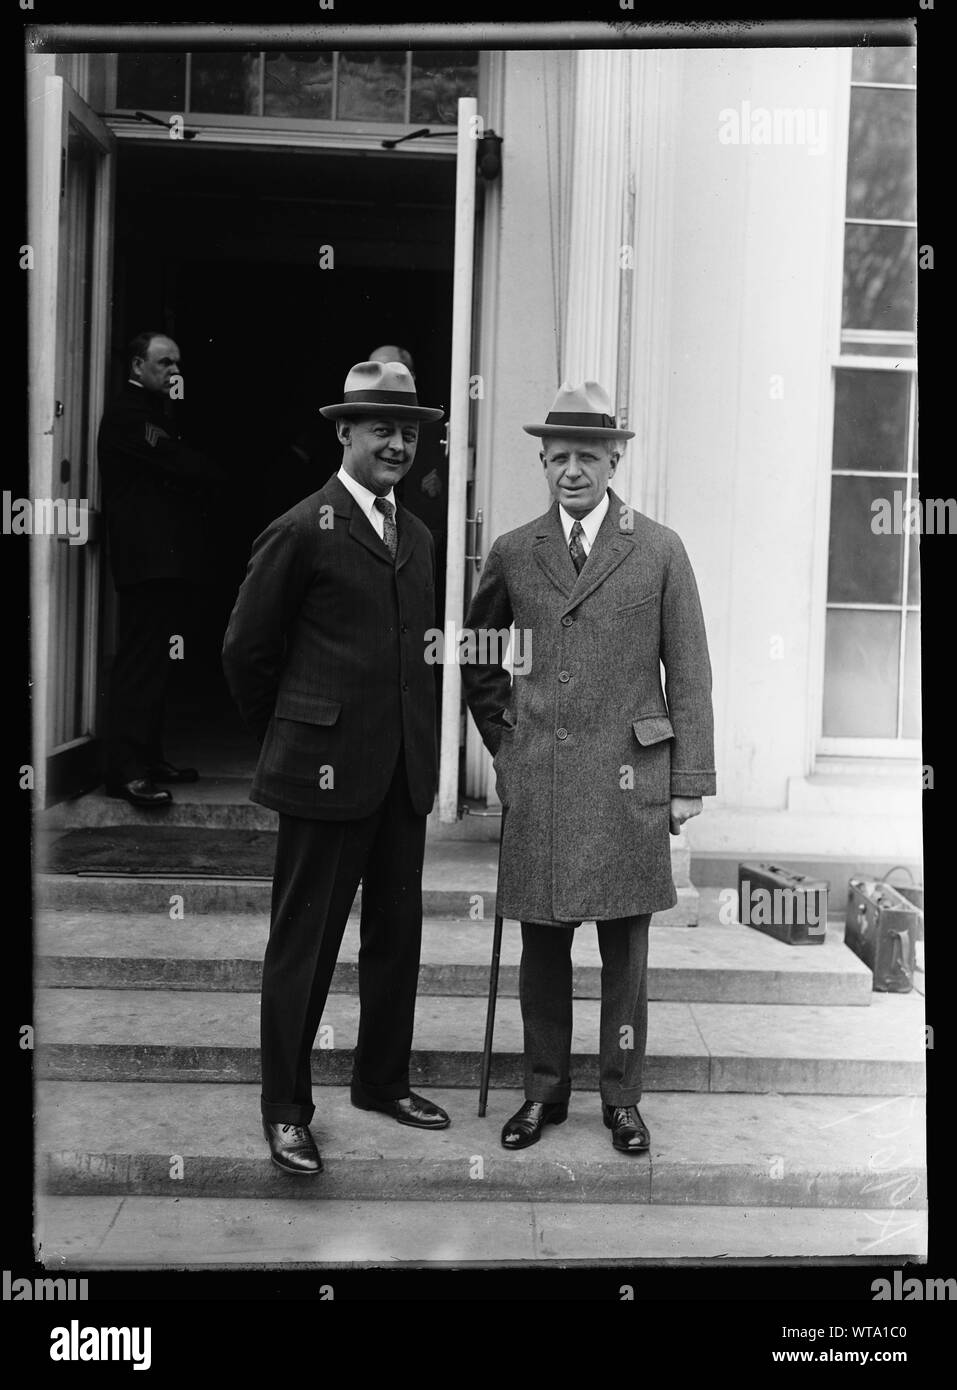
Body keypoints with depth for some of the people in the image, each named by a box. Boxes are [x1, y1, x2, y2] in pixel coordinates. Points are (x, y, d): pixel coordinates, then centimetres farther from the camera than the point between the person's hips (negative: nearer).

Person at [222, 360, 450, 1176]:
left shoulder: (418, 537, 13)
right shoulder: (302, 530, -8)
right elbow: (247, 648, -3)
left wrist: (419, 742, 12)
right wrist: (287, 735, 5)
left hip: (406, 772, 7)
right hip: (326, 770, -7)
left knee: (397, 933, 15)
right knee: (304, 941, 3)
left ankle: (383, 1080, 32)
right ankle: (286, 1109, 15)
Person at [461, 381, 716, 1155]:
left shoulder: (660, 551, 1)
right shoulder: (513, 554, 7)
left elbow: (689, 674, 2)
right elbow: (477, 657, 21)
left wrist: (690, 781, -1)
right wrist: (504, 735, 12)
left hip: (629, 779, -2)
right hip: (536, 780, 2)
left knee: (625, 947, 6)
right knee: (542, 944, 9)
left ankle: (622, 1097, 21)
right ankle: (544, 1091, 24)